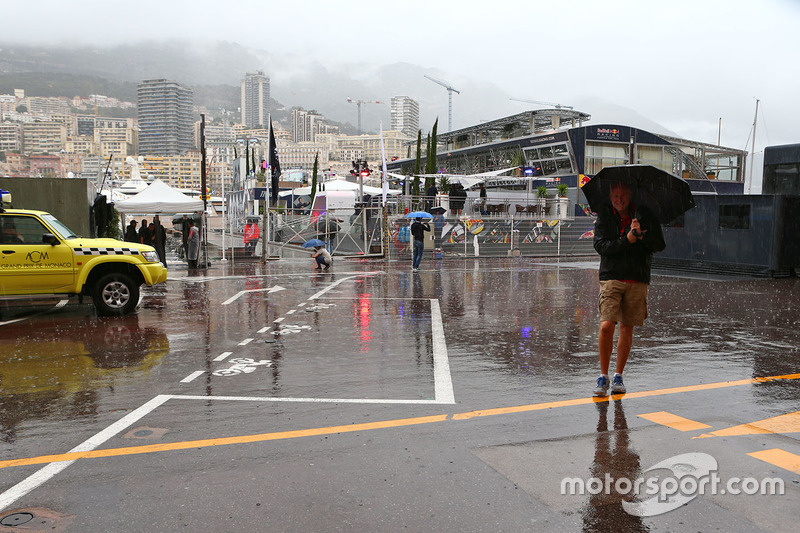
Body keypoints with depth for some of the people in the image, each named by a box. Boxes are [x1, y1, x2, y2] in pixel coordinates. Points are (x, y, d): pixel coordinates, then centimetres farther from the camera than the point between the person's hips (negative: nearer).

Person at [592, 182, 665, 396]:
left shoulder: (644, 214, 4)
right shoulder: (604, 215, 3)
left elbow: (660, 245, 2)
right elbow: (600, 245, -8)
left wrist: (642, 234, -16)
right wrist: (627, 240, -20)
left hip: (637, 280, 1)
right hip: (611, 277, -1)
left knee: (627, 328, 7)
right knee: (606, 326, -13)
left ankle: (618, 376, 21)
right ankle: (603, 376, 2)